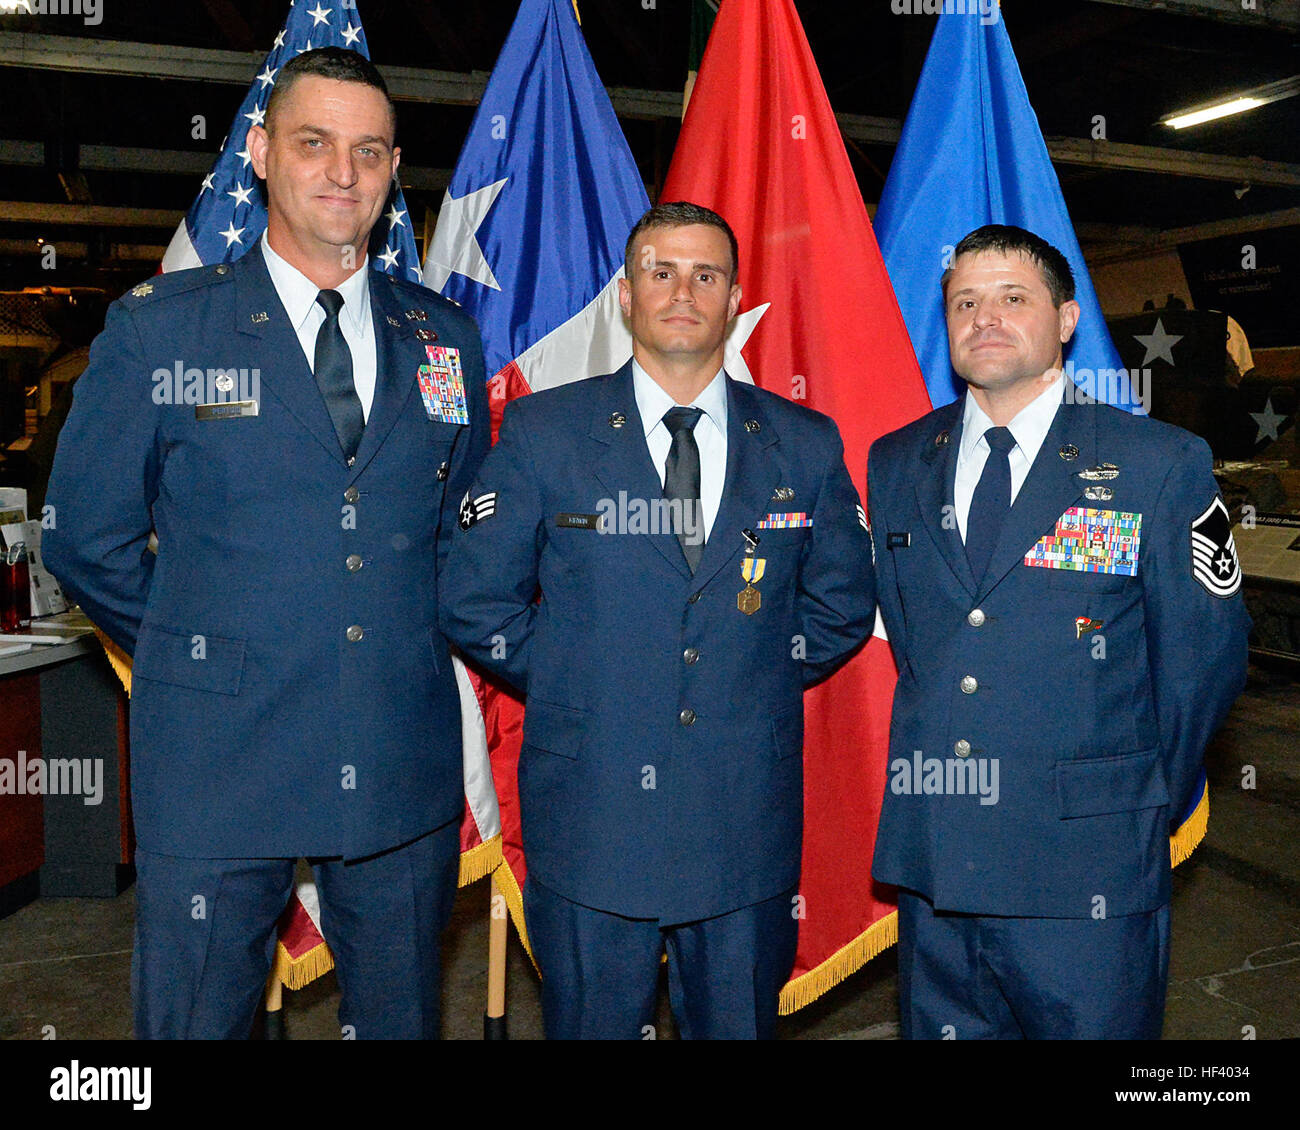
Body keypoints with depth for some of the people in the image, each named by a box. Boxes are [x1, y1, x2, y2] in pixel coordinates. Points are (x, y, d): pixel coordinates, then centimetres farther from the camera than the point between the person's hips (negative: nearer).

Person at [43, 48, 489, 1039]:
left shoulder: (446, 338, 7)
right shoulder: (158, 327, -2)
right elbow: (87, 538, 2)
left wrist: (416, 646, 8)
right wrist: (200, 658, 2)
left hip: (407, 767, 3)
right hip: (218, 763, -2)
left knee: (401, 1019, 17)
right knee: (196, 1022, 10)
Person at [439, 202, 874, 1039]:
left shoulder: (804, 444, 3)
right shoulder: (542, 431, -1)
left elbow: (844, 603, 13)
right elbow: (474, 600, 1)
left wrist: (761, 679, 5)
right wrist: (572, 683, -1)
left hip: (749, 822, 2)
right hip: (590, 811, -1)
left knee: (740, 1024, 16)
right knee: (591, 1025, 13)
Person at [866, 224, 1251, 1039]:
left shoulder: (1164, 466, -4)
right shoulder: (896, 465, 7)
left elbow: (1203, 659, 0)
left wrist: (1145, 807, 7)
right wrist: (938, 757, 10)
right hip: (930, 861, 4)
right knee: (941, 1028, 16)